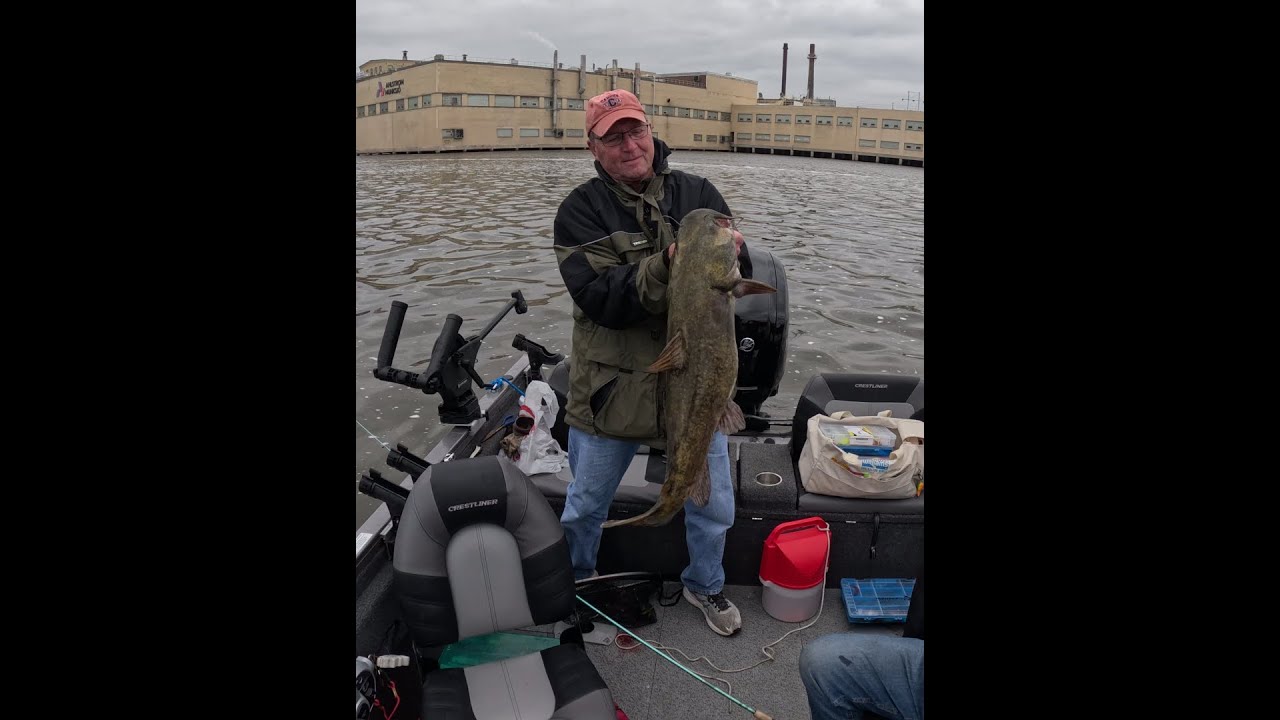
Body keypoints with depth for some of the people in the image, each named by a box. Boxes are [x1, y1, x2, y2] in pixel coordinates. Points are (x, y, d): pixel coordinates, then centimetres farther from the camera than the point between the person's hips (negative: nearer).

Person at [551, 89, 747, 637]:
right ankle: (574, 584, 47)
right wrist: (667, 266, -34)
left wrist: (729, 255, -26)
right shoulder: (580, 210, -8)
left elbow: (742, 276, -3)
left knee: (714, 506, 15)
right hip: (611, 385, -2)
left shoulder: (697, 193, 0)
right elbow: (599, 299, -21)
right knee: (584, 506, 17)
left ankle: (705, 584, 44)